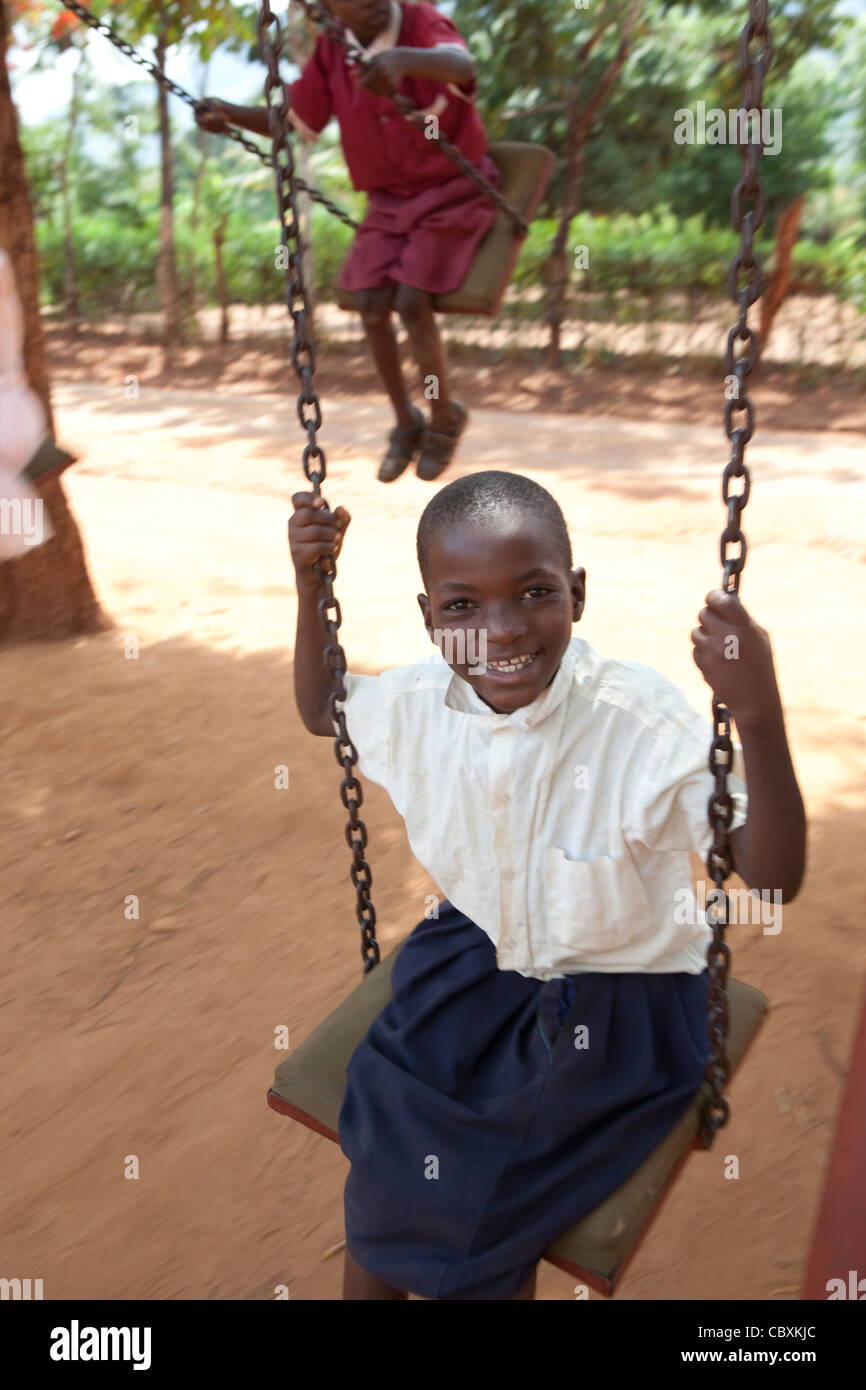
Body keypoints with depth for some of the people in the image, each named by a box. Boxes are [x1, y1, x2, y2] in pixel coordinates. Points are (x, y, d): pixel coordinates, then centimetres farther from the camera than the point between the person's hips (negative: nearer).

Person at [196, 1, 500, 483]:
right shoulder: (330, 52, -2)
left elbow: (461, 66, -38)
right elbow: (293, 122, 6)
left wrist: (403, 59, -60)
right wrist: (230, 113, -13)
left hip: (453, 191, -4)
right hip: (389, 200, 5)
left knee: (411, 302, -22)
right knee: (371, 303, -15)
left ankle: (445, 416, 3)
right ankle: (406, 421, 6)